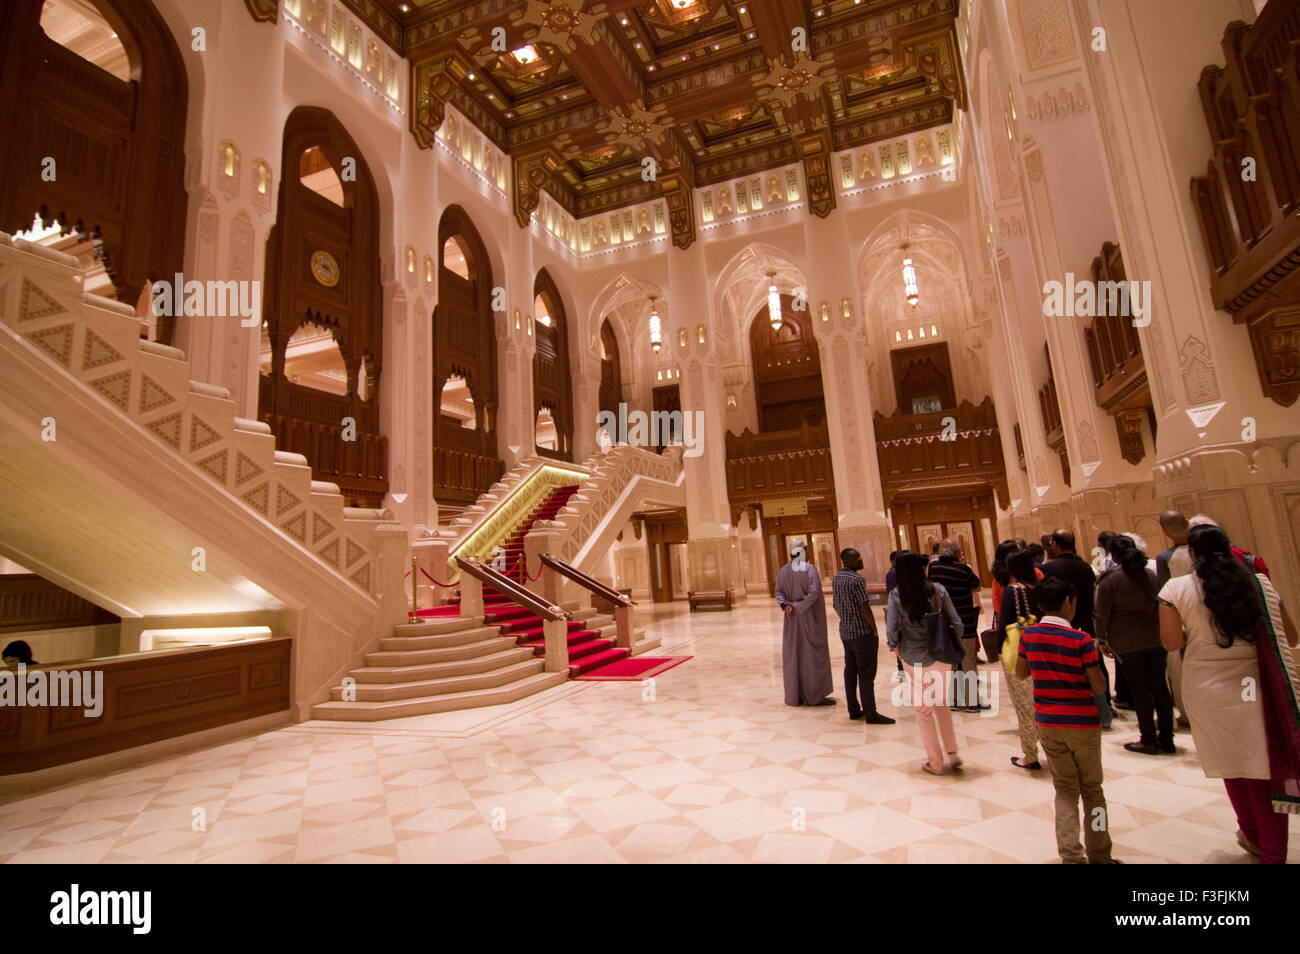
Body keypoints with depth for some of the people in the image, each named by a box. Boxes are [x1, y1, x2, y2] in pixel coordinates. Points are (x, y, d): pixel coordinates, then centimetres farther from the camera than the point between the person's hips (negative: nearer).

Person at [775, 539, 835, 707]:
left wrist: (786, 605, -15)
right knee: (813, 654, 3)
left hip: (792, 619, 6)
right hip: (809, 618, -6)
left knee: (793, 655, 10)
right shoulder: (809, 569, -13)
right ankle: (814, 696, 8)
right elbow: (814, 593, -23)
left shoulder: (783, 571, 5)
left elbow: (778, 593, -2)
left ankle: (794, 696, 15)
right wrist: (798, 607, -17)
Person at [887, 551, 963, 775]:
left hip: (916, 661, -3)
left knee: (924, 711, 12)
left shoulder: (897, 596, -12)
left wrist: (898, 651, 5)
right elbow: (957, 624, -3)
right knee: (941, 705, 24)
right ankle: (952, 754, 23)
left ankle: (935, 763, 22)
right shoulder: (938, 590, -6)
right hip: (941, 658, 3)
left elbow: (891, 631, -13)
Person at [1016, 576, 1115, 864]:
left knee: (1065, 789, 14)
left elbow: (1021, 672, 7)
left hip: (1047, 723, 3)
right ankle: (1098, 856, 25)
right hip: (1082, 722, -3)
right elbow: (1098, 687, -12)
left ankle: (1072, 856, 11)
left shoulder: (1028, 634, -4)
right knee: (1092, 788, 14)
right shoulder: (1081, 639, -17)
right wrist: (1093, 656, 3)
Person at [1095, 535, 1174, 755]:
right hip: (1154, 638, 4)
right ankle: (1167, 739, 18)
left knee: (1140, 690, 3)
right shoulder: (1151, 575, 3)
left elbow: (1102, 614, -7)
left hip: (1126, 642, -4)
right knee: (1159, 687, 11)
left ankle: (1149, 740, 9)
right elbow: (1162, 605, 12)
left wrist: (1101, 639, 5)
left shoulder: (1109, 580, -10)